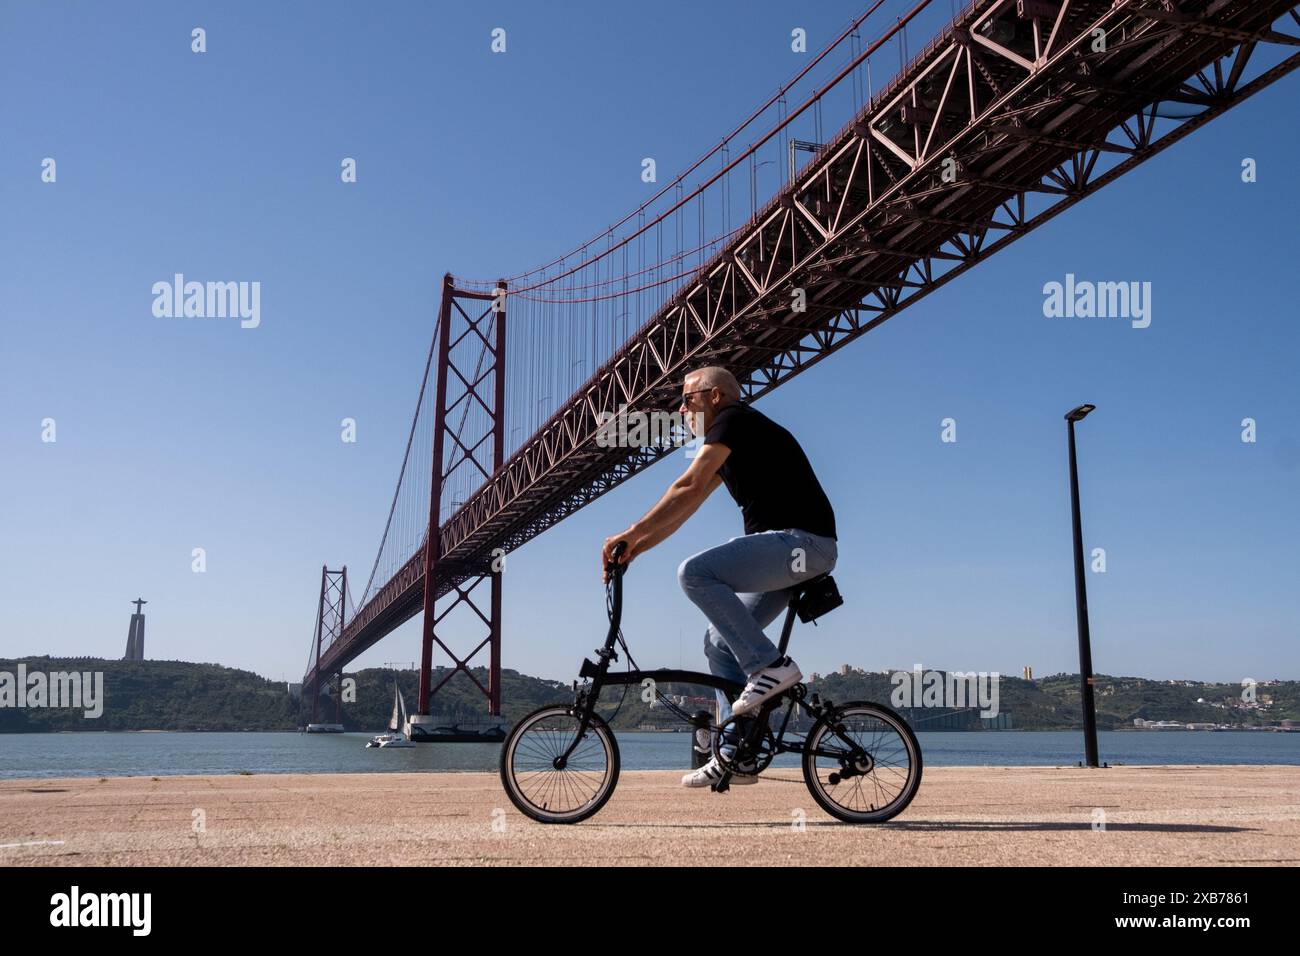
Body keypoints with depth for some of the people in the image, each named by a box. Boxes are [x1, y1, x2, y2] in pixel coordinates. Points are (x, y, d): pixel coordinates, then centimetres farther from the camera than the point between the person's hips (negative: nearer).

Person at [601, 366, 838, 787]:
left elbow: (688, 489, -16)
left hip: (802, 542, -10)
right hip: (789, 549, 10)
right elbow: (682, 508, 21)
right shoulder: (725, 450, 24)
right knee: (720, 642, 9)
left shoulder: (735, 419, -6)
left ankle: (769, 666, -17)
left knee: (695, 572, -24)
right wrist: (633, 549, 14)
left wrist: (631, 534, -14)